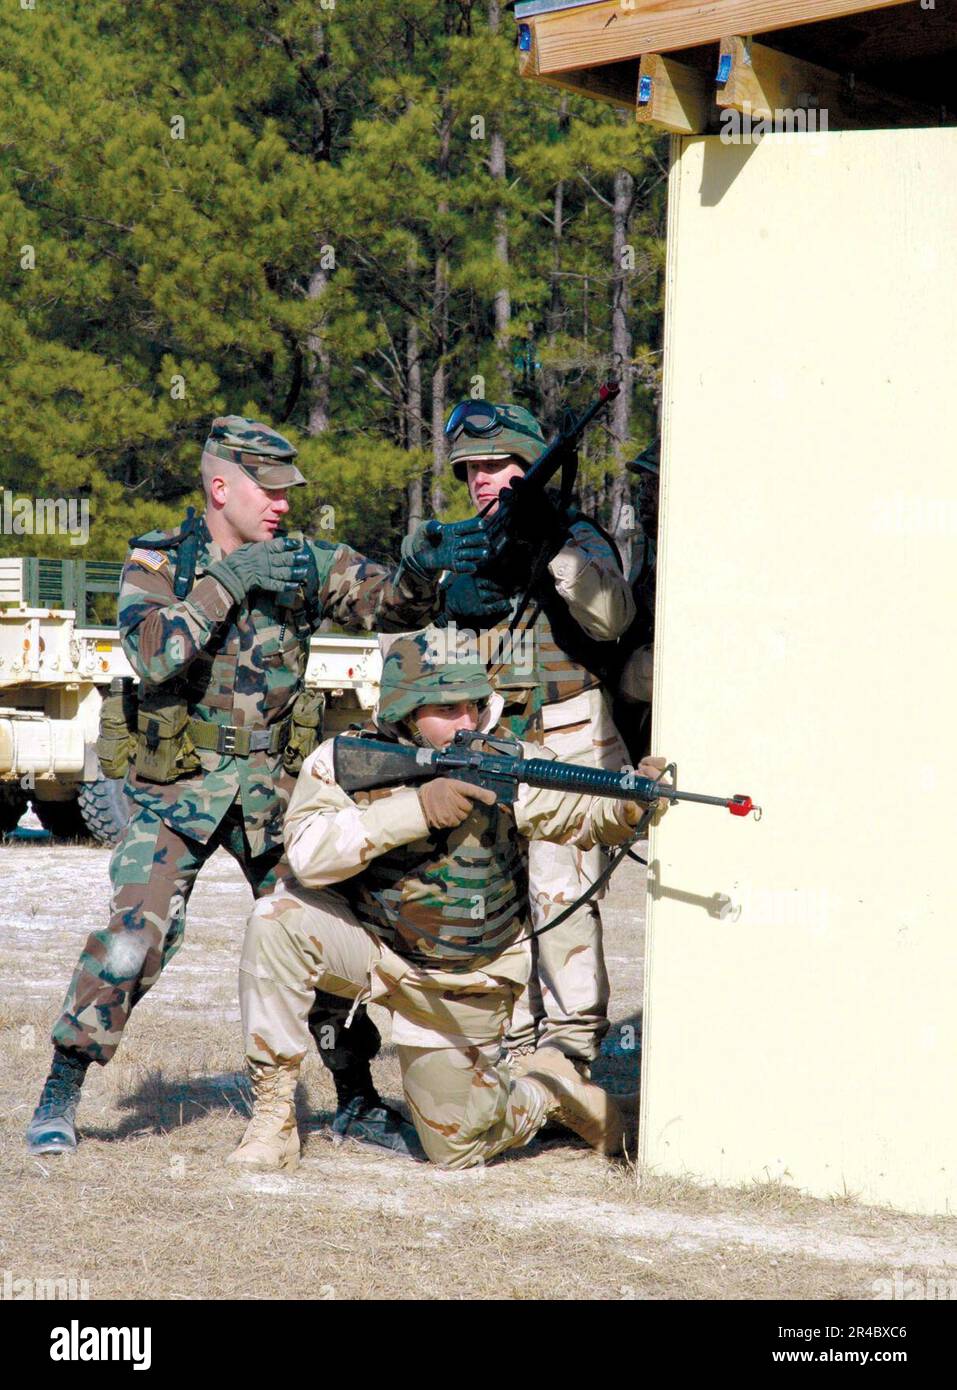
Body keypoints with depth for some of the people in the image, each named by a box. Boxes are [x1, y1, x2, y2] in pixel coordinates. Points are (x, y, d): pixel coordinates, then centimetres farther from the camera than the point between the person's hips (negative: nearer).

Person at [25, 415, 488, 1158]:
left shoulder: (303, 563, 3)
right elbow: (153, 654, -21)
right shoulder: (157, 562, -5)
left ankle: (358, 1098, 17)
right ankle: (61, 1095, -5)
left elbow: (393, 605, -2)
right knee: (135, 933, -18)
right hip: (177, 789, -3)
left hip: (274, 790, 3)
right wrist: (228, 583, -25)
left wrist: (423, 567, -23)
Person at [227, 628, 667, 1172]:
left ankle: (554, 1087, 35)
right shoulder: (345, 761, -17)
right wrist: (416, 807, -40)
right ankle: (274, 1115, -17)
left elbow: (589, 815, -9)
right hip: (370, 943, 0)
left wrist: (633, 800, -34)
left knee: (459, 1147, 1)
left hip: (461, 989, 0)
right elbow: (308, 853, -31)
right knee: (279, 920, -30)